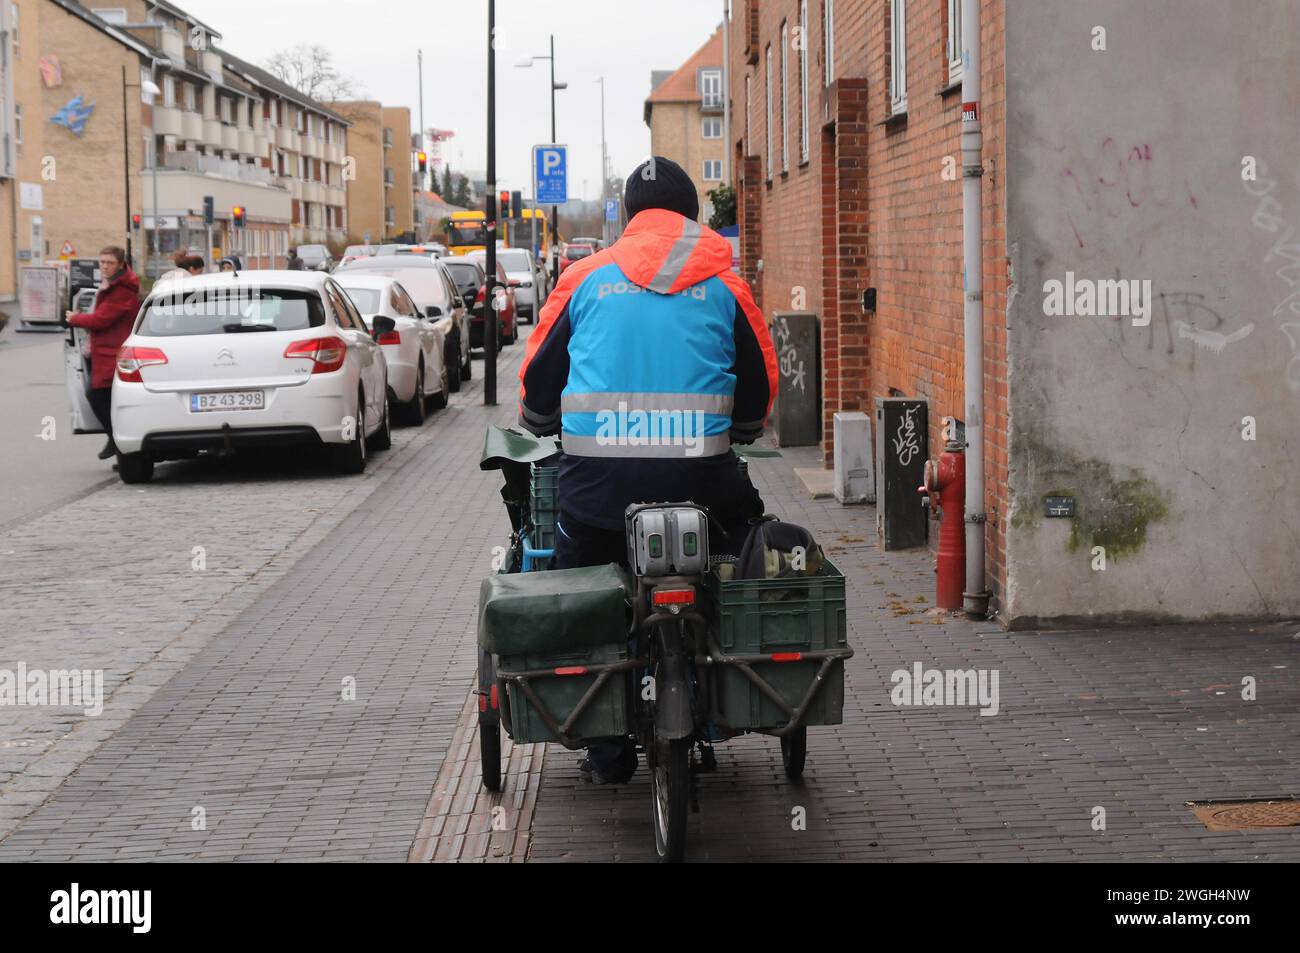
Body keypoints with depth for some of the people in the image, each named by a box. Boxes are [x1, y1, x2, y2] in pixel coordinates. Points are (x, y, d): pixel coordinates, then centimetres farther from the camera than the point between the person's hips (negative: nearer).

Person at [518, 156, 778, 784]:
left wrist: (542, 427, 37)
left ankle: (608, 751, 16)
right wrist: (733, 437, 37)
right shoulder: (723, 284, 10)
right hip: (699, 471, 0)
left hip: (597, 478, 0)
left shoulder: (586, 277, 10)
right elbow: (760, 386, 16)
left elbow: (539, 376, 16)